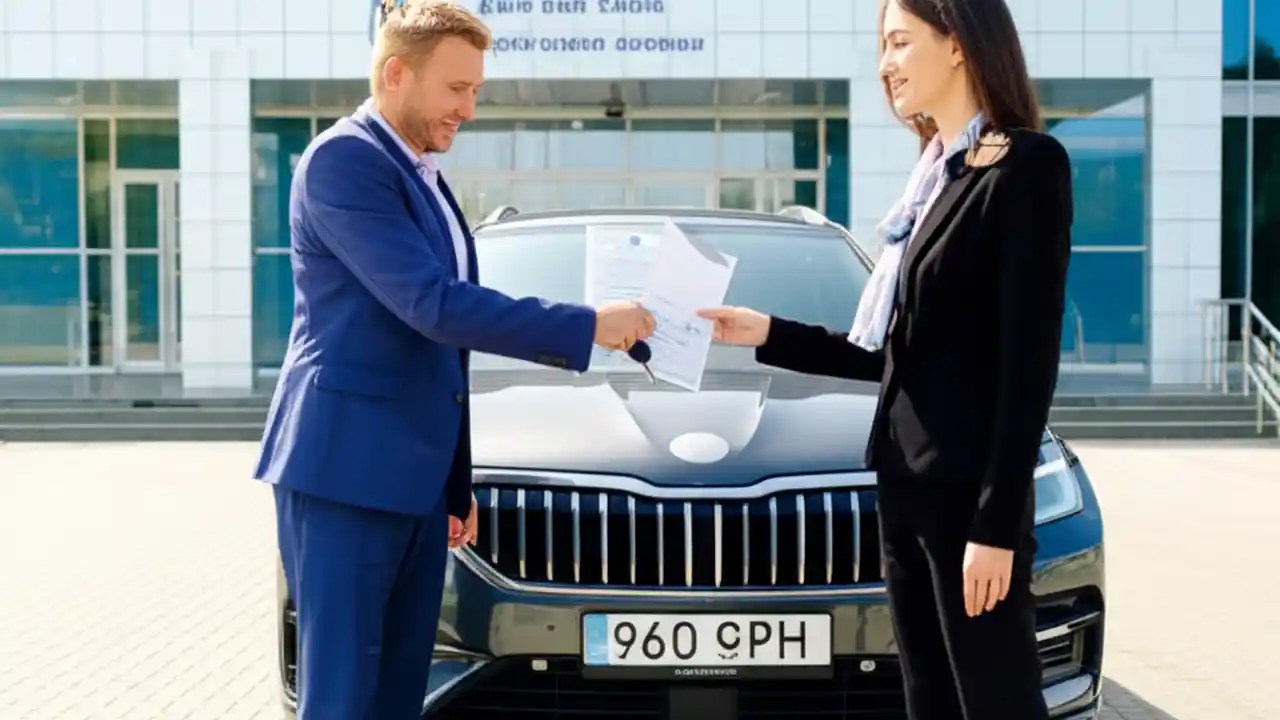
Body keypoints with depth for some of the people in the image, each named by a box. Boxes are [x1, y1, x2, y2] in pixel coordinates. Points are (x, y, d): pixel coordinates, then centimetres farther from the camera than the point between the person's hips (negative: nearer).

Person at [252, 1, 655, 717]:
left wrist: (455, 480, 20)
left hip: (414, 477, 9)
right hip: (346, 469, -9)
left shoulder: (425, 178, 16)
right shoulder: (344, 159, -12)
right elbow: (432, 305, -22)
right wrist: (587, 326, -19)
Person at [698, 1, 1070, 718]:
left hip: (970, 494, -8)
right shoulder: (937, 177, 14)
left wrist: (998, 523, -18)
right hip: (906, 487, 8)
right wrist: (769, 334, 12)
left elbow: (1029, 363, -15)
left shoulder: (1027, 166, -10)